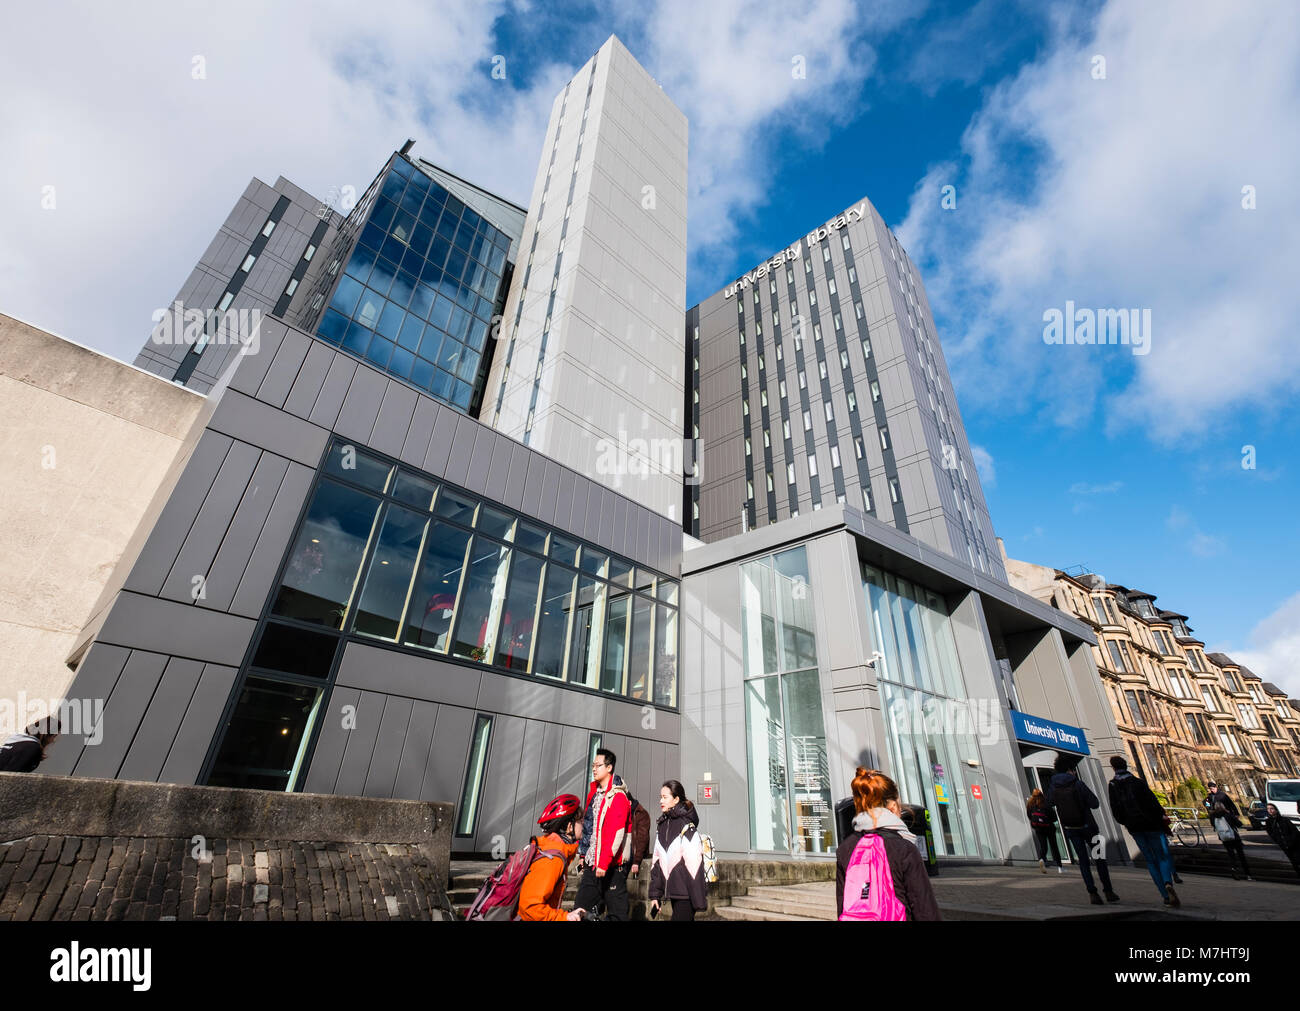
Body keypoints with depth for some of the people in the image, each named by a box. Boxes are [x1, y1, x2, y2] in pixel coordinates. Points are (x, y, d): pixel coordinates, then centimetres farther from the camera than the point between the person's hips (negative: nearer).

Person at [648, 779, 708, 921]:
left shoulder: (687, 826, -14)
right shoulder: (661, 826, 8)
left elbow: (695, 865, -15)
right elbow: (656, 861, 12)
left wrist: (699, 901, -14)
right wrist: (655, 894, 11)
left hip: (686, 893, -7)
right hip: (672, 892, 7)